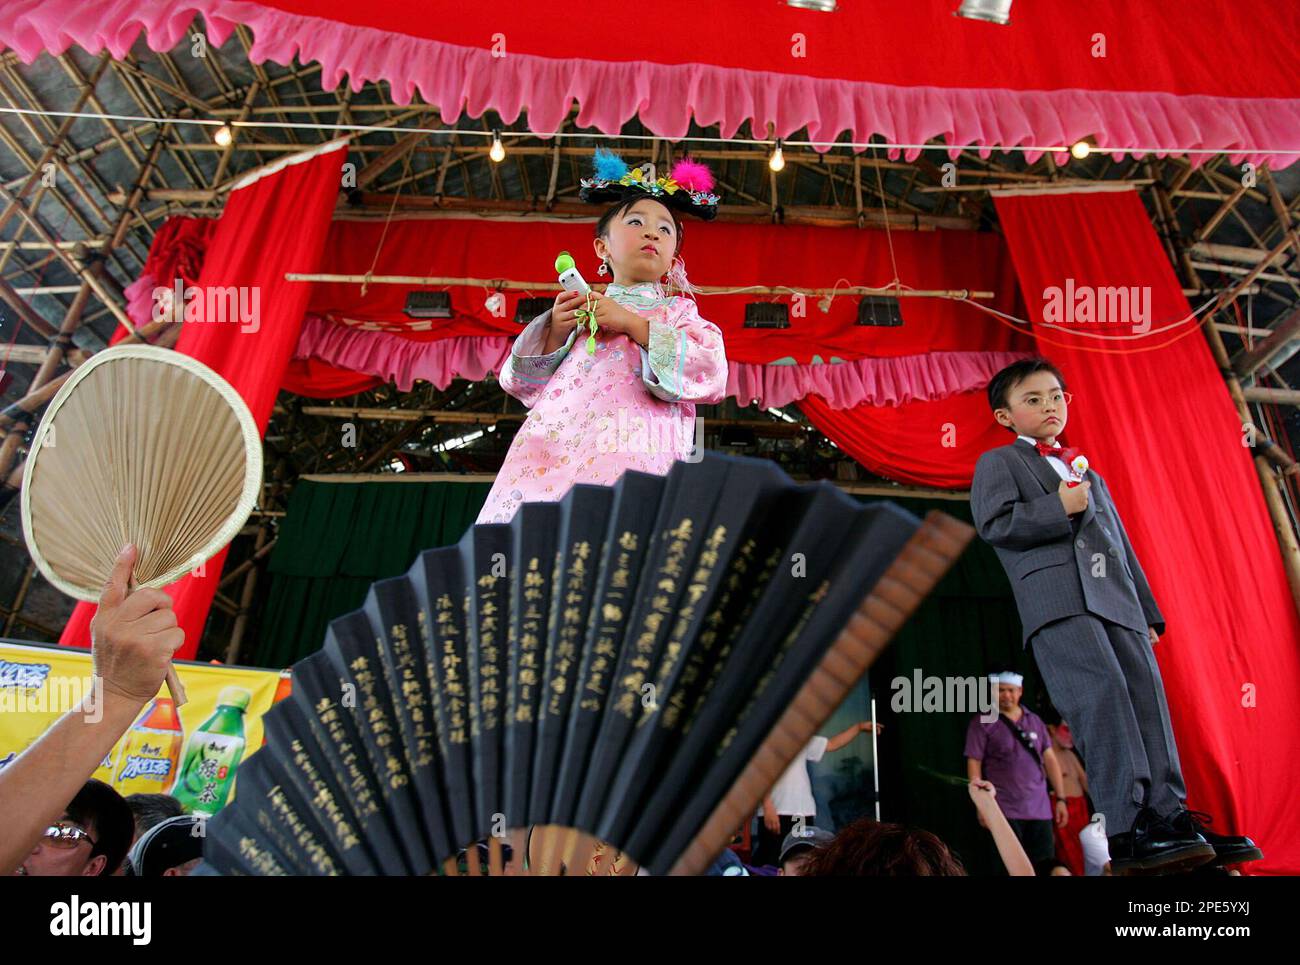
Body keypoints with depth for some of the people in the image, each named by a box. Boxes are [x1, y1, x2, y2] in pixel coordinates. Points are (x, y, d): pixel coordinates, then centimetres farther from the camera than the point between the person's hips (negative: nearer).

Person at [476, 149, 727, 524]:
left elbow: (712, 371, -1)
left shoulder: (677, 310, 19)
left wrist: (633, 324, -3)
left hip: (630, 455, -2)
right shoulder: (576, 309, 24)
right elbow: (521, 383, 19)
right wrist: (554, 332, 2)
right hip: (551, 451, 2)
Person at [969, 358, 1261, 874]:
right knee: (1102, 690, -21)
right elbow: (994, 523, -4)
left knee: (1146, 695, -3)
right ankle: (1130, 830, -22)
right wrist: (1060, 508, -8)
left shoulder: (1091, 476, 35)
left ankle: (1169, 815, 1)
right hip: (1057, 596, -7)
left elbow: (1122, 547, 31)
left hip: (1116, 601, 7)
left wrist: (1148, 612, 24)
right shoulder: (998, 462, 14)